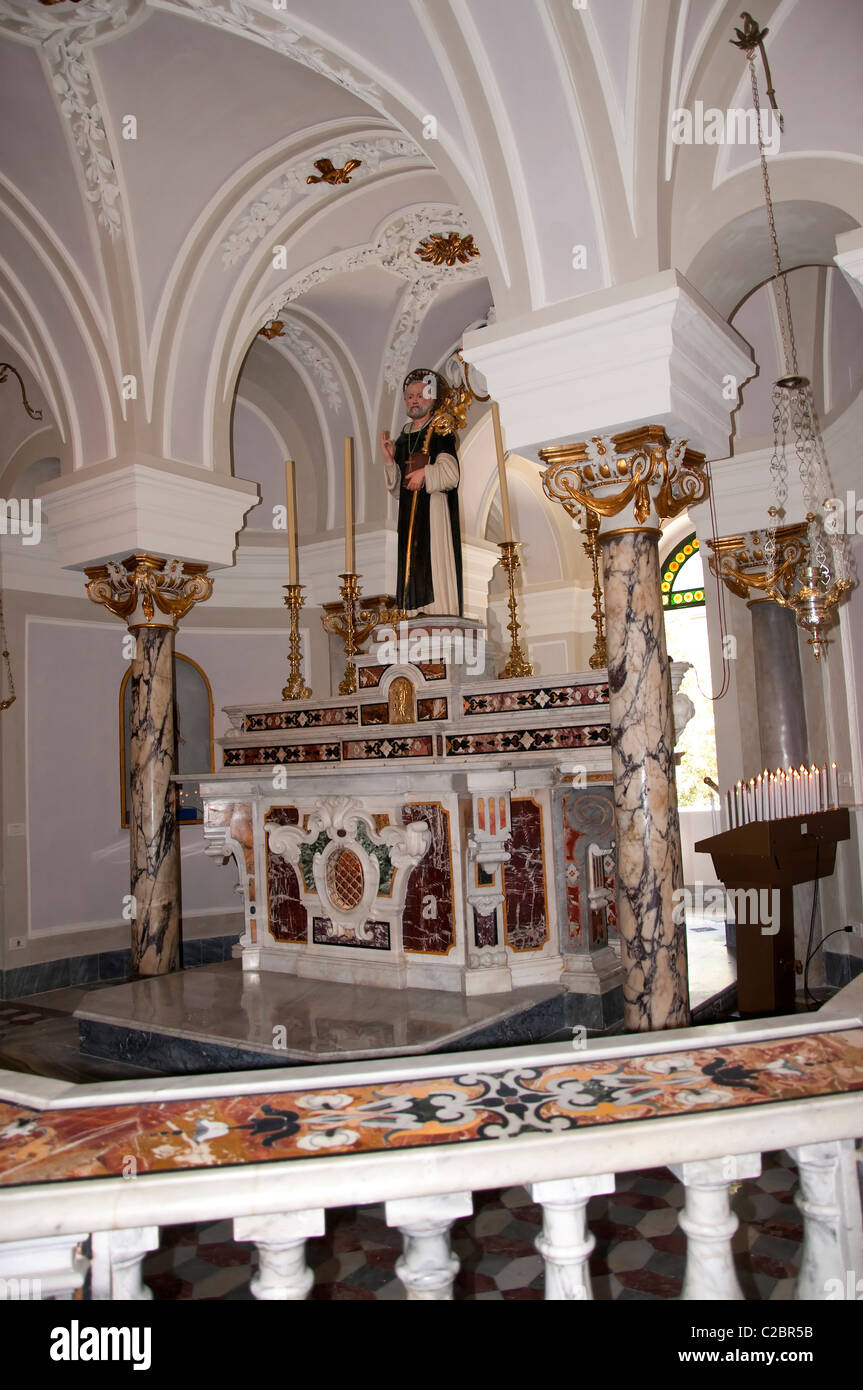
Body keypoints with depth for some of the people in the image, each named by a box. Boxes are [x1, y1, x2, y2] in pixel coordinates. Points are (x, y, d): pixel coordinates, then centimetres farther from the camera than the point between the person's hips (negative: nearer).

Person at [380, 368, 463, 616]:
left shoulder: (440, 433, 4)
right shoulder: (402, 440, 19)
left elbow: (450, 473, -7)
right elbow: (397, 489, 15)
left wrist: (425, 472, -16)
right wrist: (389, 458, 4)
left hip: (434, 505, -5)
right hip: (409, 510, 5)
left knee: (435, 556, -12)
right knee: (410, 557, -1)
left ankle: (440, 611, -12)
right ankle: (415, 612, -1)